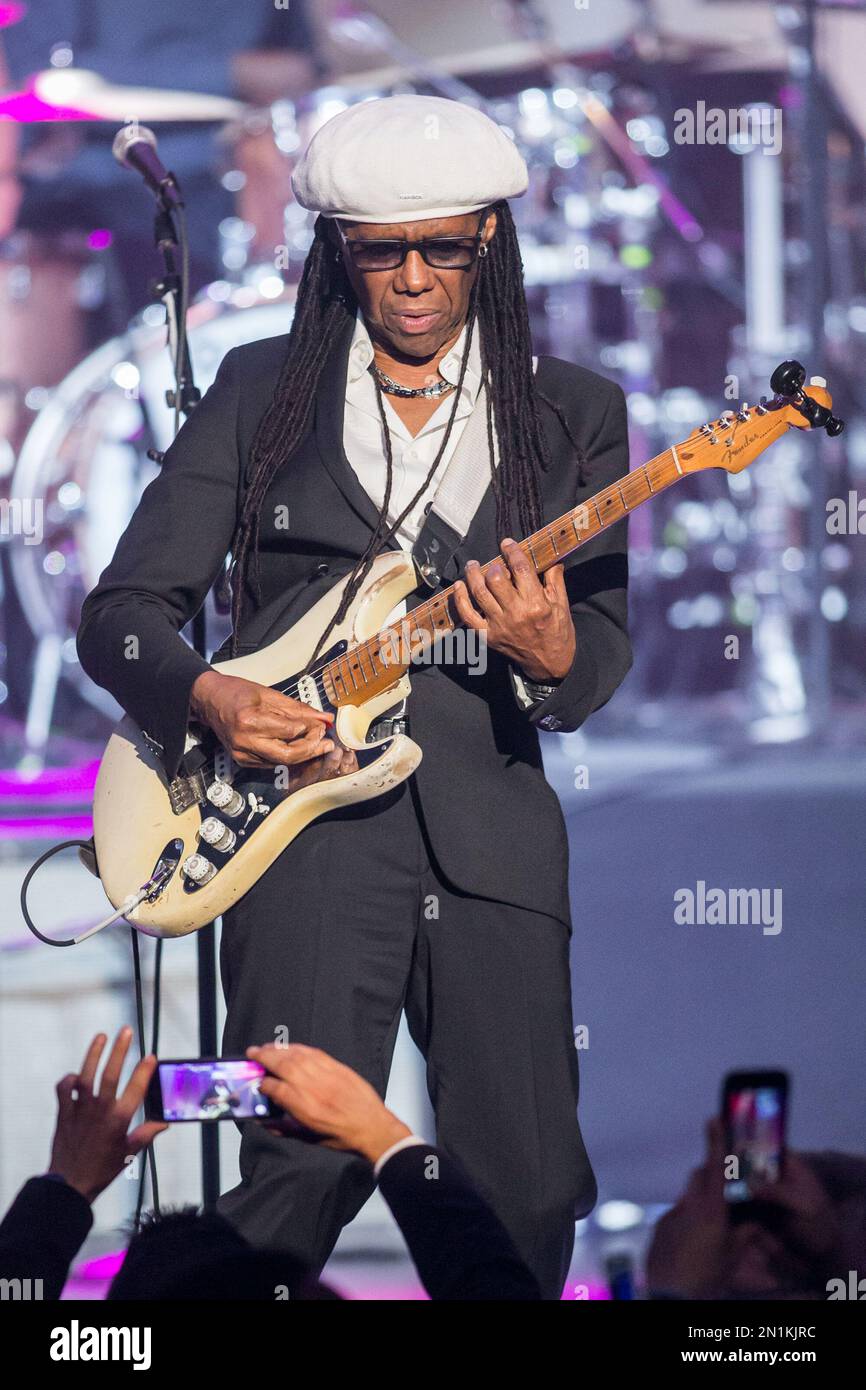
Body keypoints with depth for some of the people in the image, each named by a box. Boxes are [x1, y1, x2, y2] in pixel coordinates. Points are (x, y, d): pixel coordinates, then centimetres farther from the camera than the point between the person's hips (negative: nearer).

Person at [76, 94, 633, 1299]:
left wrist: (553, 656, -16)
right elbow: (121, 613, 9)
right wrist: (209, 699, -11)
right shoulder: (260, 392, 10)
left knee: (530, 1193, -2)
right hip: (299, 809, -2)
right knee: (310, 1168, -17)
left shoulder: (573, 414, 13)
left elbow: (605, 656, 8)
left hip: (492, 834, 2)